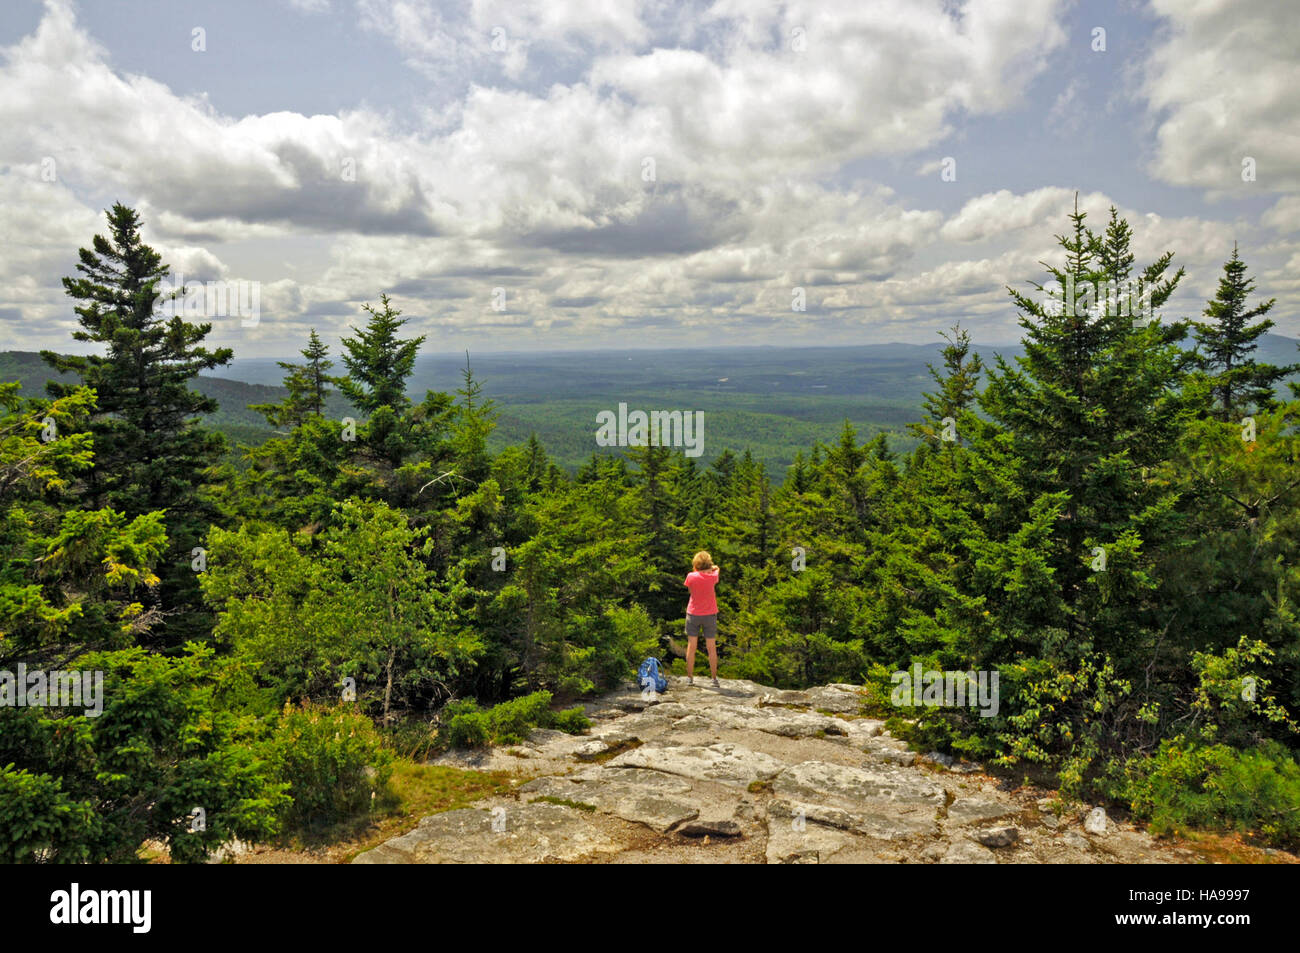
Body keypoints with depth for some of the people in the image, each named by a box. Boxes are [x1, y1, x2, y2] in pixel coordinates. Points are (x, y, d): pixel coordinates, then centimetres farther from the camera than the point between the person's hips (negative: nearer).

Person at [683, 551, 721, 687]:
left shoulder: (691, 576, -13)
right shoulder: (712, 577, -10)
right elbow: (716, 569, 12)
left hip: (693, 614, 0)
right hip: (710, 615, 0)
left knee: (691, 647, 7)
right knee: (711, 648, 7)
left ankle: (689, 677, 9)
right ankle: (714, 679, 10)